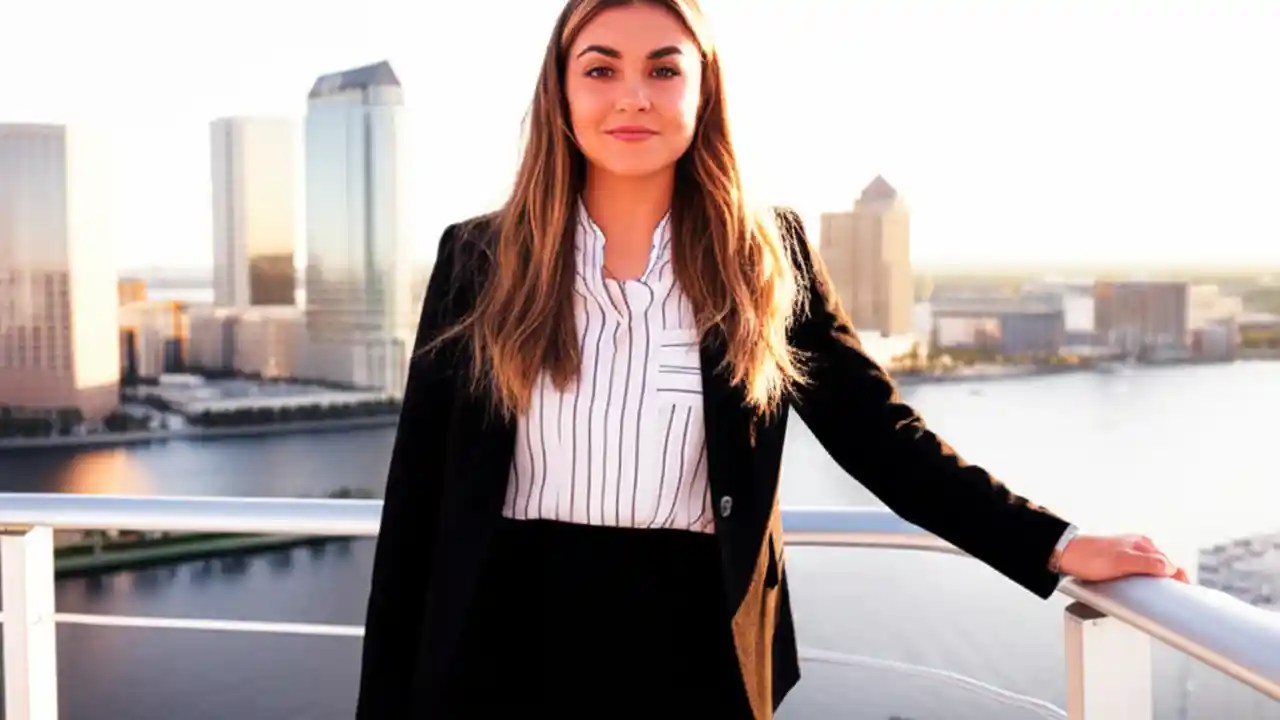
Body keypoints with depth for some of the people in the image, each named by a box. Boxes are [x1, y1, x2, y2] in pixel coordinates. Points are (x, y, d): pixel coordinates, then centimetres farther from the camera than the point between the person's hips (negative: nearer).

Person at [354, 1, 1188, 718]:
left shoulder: (766, 259, 2)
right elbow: (421, 500, 1)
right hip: (511, 651, 1)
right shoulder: (479, 259, 1)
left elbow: (883, 436, 1)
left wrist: (1054, 545, -10)